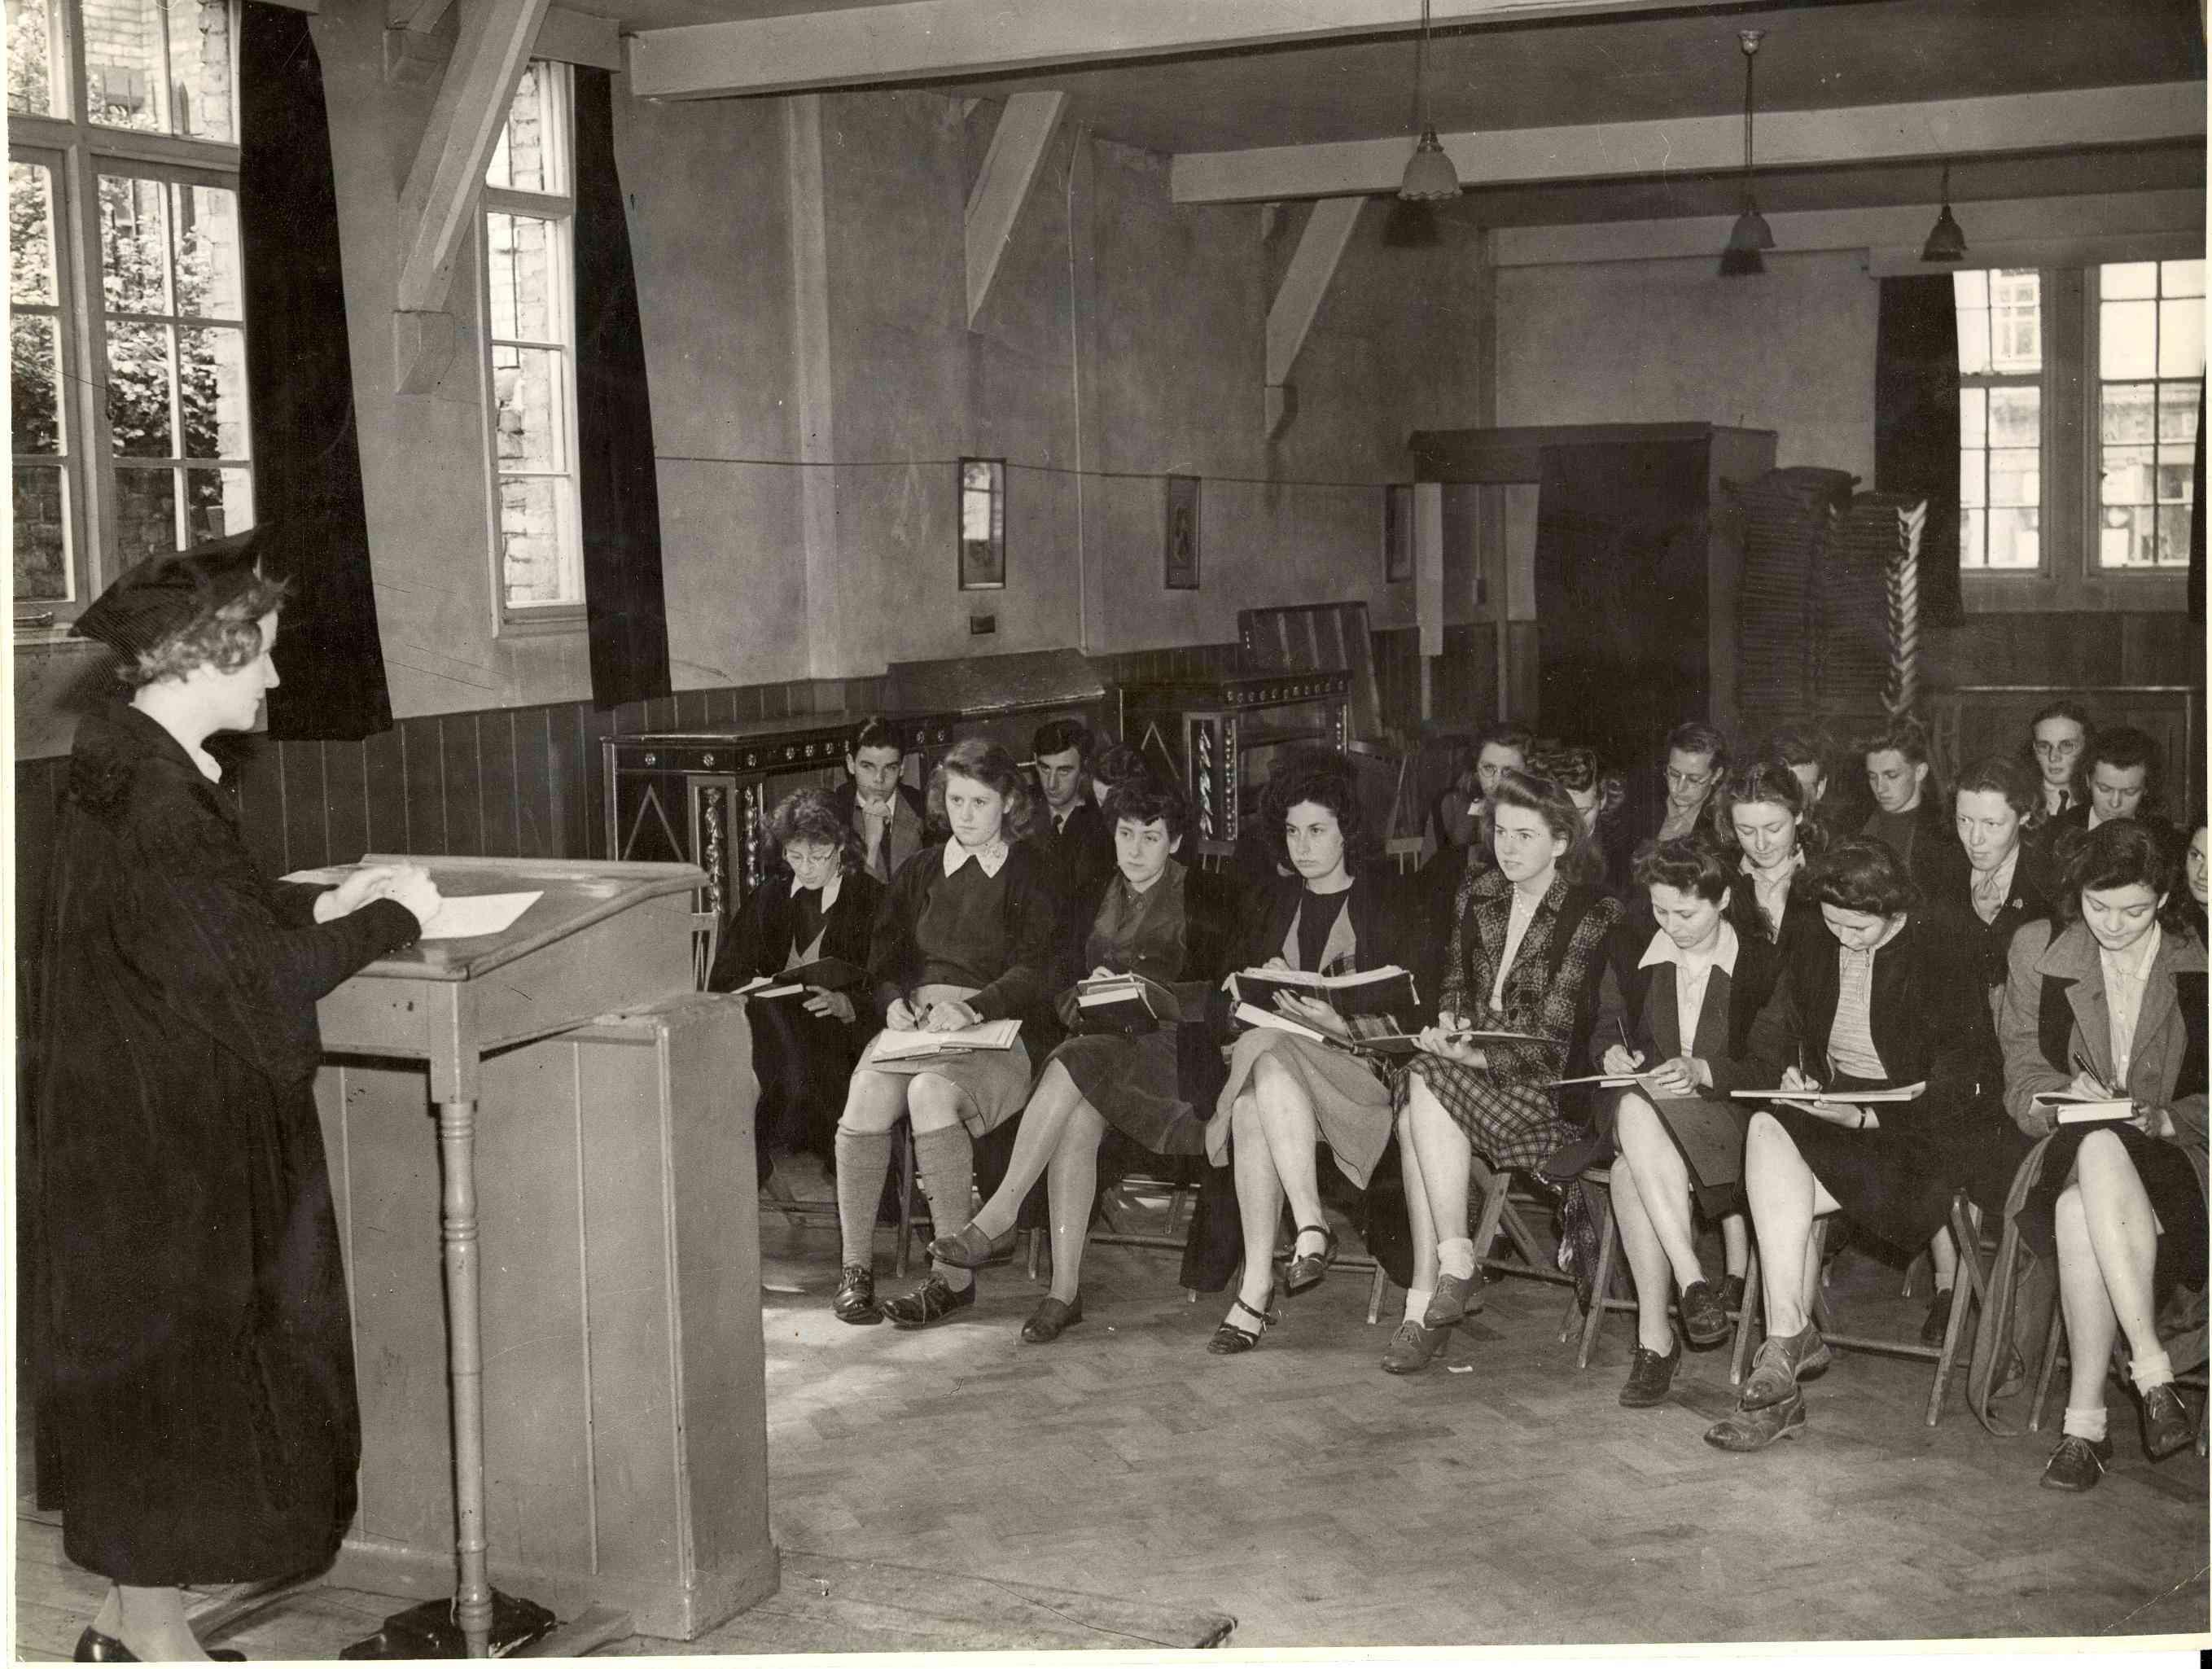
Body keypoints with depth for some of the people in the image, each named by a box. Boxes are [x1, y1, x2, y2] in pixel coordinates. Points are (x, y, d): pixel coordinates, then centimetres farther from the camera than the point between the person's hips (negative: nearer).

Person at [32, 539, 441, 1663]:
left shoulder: (130, 763, 8)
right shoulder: (154, 796, -23)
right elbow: (249, 974, -22)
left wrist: (320, 905, 8)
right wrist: (390, 918, -11)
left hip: (152, 1118, 10)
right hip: (166, 1141, -10)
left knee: (157, 1362, 18)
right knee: (174, 1359, 2)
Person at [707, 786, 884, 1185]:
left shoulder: (873, 900, 5)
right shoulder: (768, 897, 19)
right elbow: (723, 977, 14)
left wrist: (844, 1004, -21)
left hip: (840, 1033, -4)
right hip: (773, 1023, 4)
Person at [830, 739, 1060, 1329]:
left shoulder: (1031, 876, 10)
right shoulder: (920, 872, 22)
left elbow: (1032, 970, -3)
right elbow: (883, 957, 17)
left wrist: (970, 1007, -19)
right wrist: (897, 1002, -6)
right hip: (916, 1024, 3)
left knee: (932, 1092, -36)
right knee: (868, 1092, -30)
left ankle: (955, 1275, -29)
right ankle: (855, 1267, -22)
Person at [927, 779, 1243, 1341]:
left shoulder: (1207, 898, 5)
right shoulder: (1098, 895, 18)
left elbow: (1217, 994, -2)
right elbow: (1064, 975, 17)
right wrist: (1086, 993, -6)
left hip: (1175, 1048, -4)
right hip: (1103, 1046, 4)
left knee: (1072, 1066, -32)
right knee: (1077, 1120, -30)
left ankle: (998, 1217, -29)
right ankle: (1065, 1290, -29)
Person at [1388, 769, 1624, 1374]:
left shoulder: (1593, 916, -8)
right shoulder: (1476, 894, 12)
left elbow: (1552, 1043, -12)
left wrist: (1467, 1054, -23)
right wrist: (1449, 1020, -2)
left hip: (1545, 1085, -5)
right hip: (1471, 1060, 5)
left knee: (1426, 1086, -29)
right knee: (1416, 1114, -27)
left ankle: (1453, 1265, -24)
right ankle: (1432, 1301, -27)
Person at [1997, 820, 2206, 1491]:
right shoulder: (2037, 950, 6)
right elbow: (2022, 1075, 8)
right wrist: (2066, 1098, -13)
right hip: (2068, 1150, 2)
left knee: (2082, 1207, -36)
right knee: (2098, 1151, -38)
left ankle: (2085, 1421, -31)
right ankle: (2152, 1375, -34)